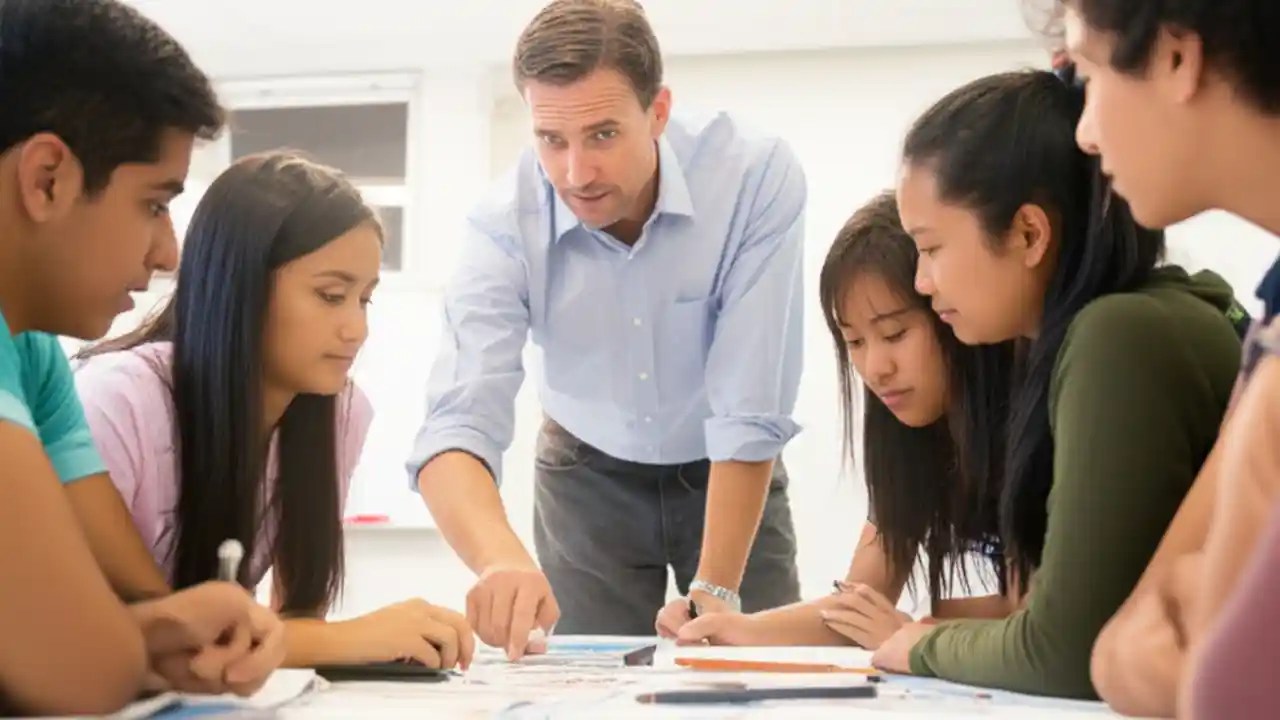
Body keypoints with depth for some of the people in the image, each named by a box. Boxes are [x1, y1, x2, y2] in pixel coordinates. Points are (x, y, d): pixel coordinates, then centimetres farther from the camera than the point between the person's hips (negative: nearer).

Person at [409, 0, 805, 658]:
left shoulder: (757, 176, -30)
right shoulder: (506, 223, -26)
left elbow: (751, 412, -28)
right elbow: (457, 425, -36)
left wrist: (714, 591, -30)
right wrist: (502, 560, -55)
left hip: (728, 473, -1)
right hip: (588, 474, 1)